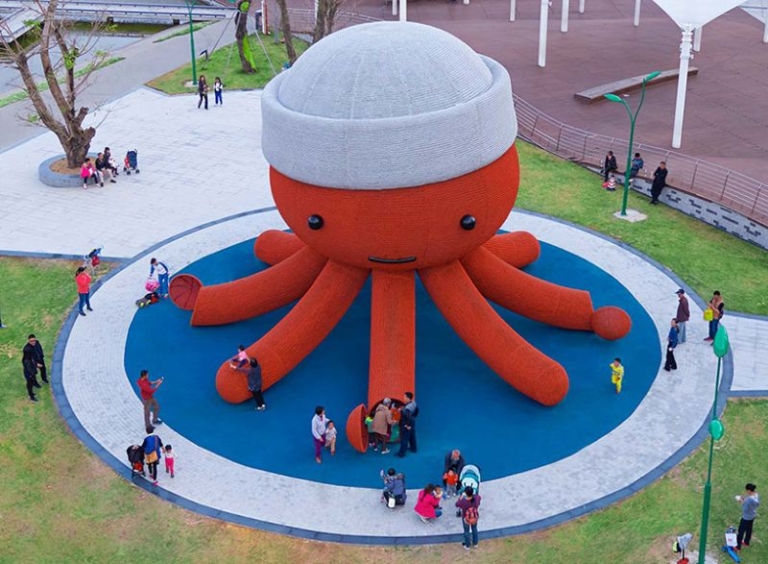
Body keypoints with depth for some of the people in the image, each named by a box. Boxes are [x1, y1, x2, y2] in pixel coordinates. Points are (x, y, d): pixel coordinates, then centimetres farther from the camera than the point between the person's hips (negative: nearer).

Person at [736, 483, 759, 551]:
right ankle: (746, 542, 49)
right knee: (749, 529, 28)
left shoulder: (749, 499, -37)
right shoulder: (756, 495, -11)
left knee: (741, 531, 9)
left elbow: (745, 509, -30)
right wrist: (745, 500, 0)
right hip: (753, 515, 8)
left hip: (746, 517, -8)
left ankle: (738, 547, 23)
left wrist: (742, 501, -16)